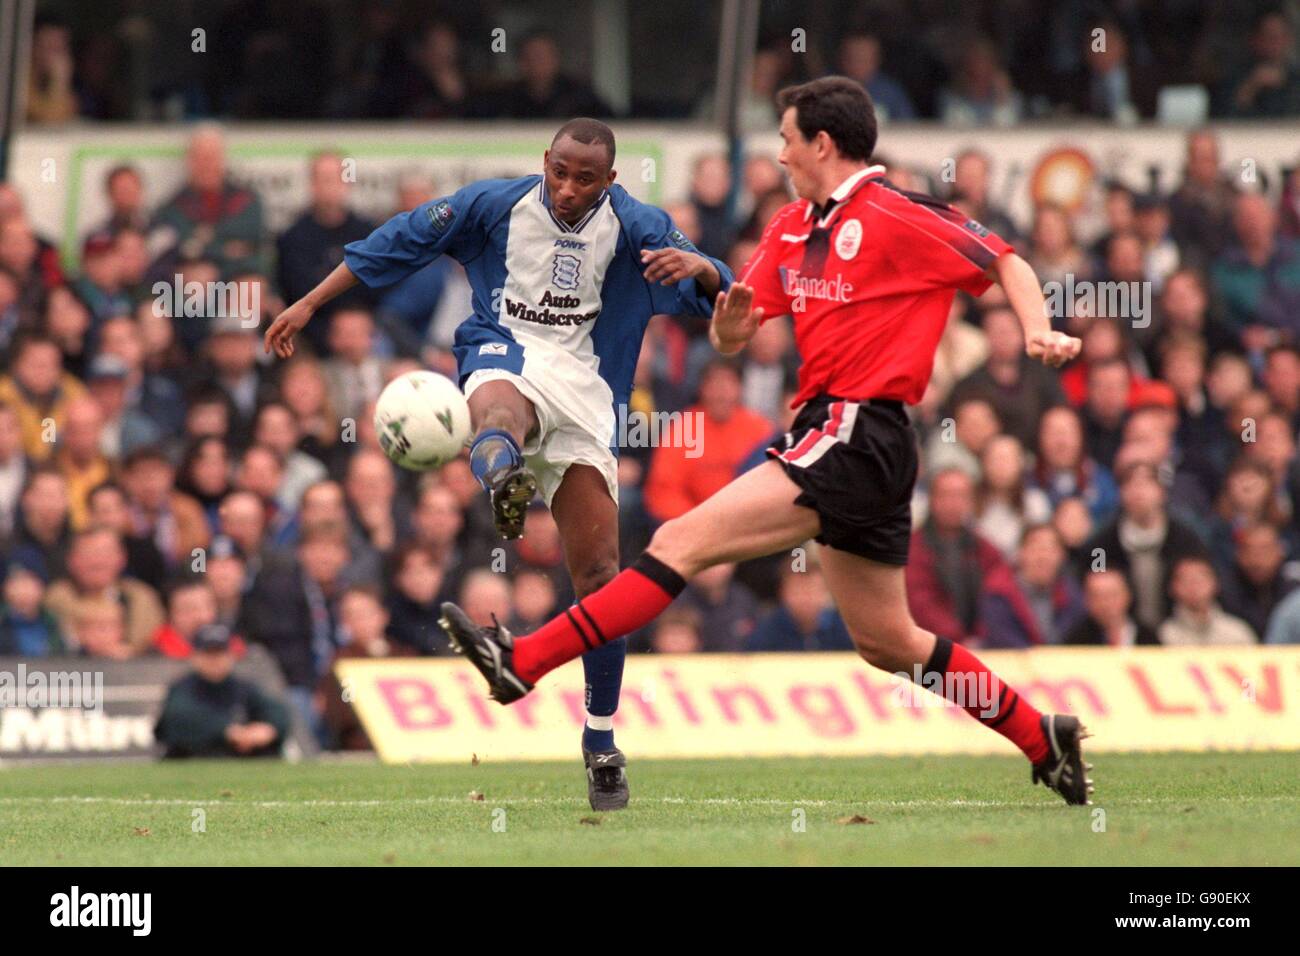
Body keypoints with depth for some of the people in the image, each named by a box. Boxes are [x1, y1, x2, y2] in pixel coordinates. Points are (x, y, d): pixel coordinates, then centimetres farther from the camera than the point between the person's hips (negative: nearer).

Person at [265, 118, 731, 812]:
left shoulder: (634, 228, 2)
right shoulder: (496, 205, 1)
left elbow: (719, 295, -4)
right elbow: (399, 242, 9)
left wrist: (697, 267, -29)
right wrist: (308, 305, 8)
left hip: (584, 387, 2)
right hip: (506, 355, -2)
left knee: (598, 574, -4)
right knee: (499, 409, -44)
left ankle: (601, 744, 9)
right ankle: (504, 488, -83)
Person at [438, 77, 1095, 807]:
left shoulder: (897, 218, -8)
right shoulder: (794, 228, 16)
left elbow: (1005, 262, -3)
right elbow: (732, 336, 16)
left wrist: (1039, 332, -20)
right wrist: (730, 326, -8)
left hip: (856, 436, -10)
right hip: (837, 433, 10)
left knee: (682, 542, -15)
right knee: (888, 642, 15)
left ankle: (524, 662, -20)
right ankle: (1043, 739, 23)